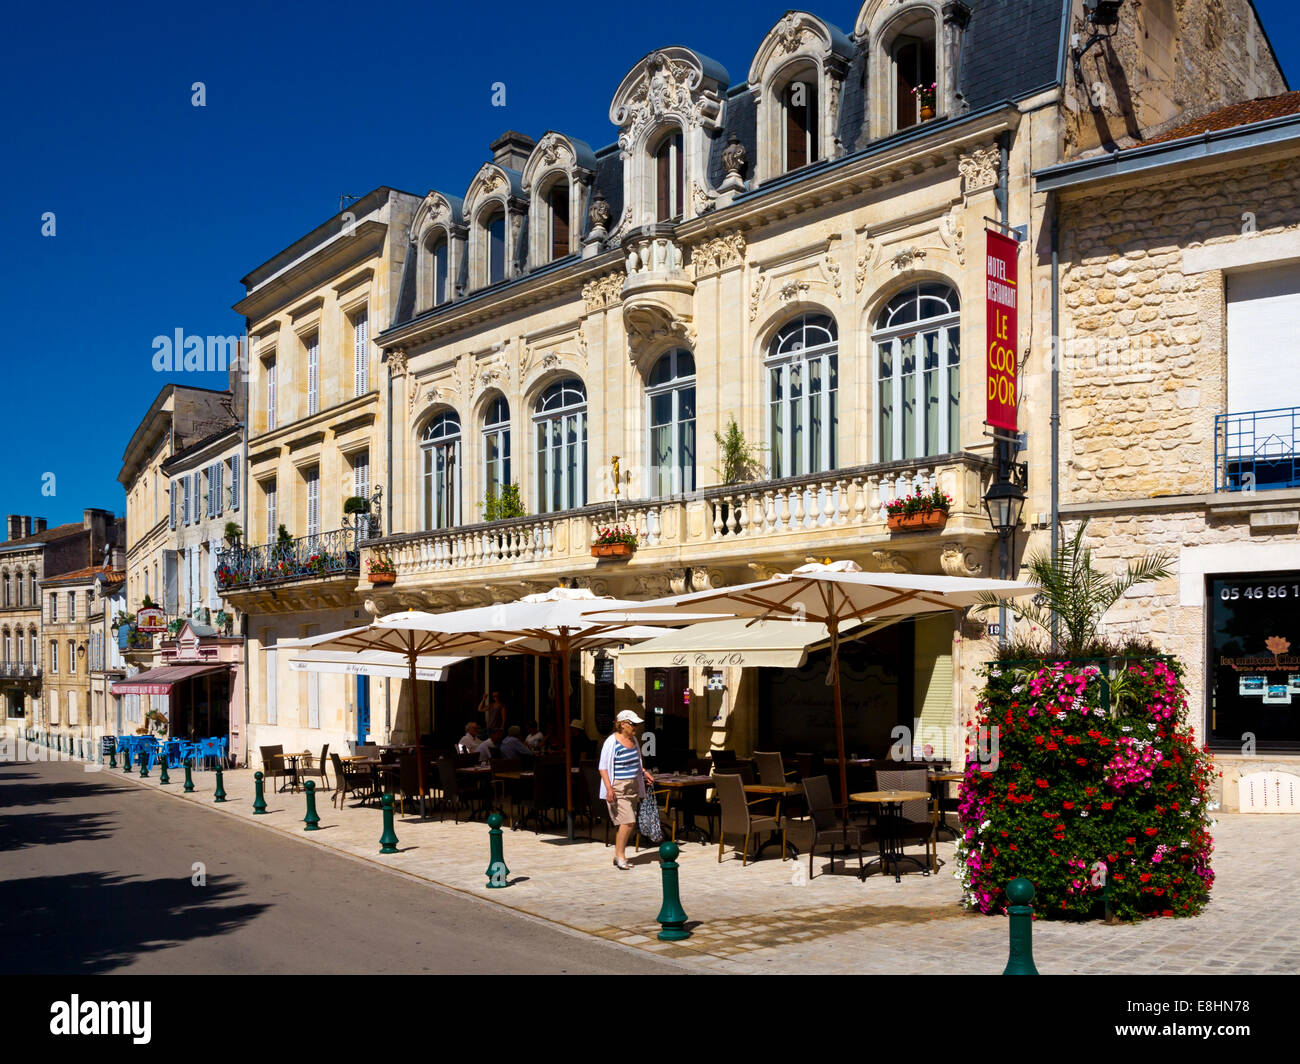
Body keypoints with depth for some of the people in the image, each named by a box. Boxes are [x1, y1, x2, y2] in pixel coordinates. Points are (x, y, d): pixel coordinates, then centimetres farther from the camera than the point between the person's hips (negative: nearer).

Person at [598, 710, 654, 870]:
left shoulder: (633, 740, 11)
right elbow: (603, 767, -15)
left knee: (628, 823, 7)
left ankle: (618, 856, 17)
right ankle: (620, 856, -2)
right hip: (618, 787, -8)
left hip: (632, 787, 8)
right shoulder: (612, 742, -13)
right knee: (628, 821, -15)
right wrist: (609, 788, -23)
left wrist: (644, 773, 13)